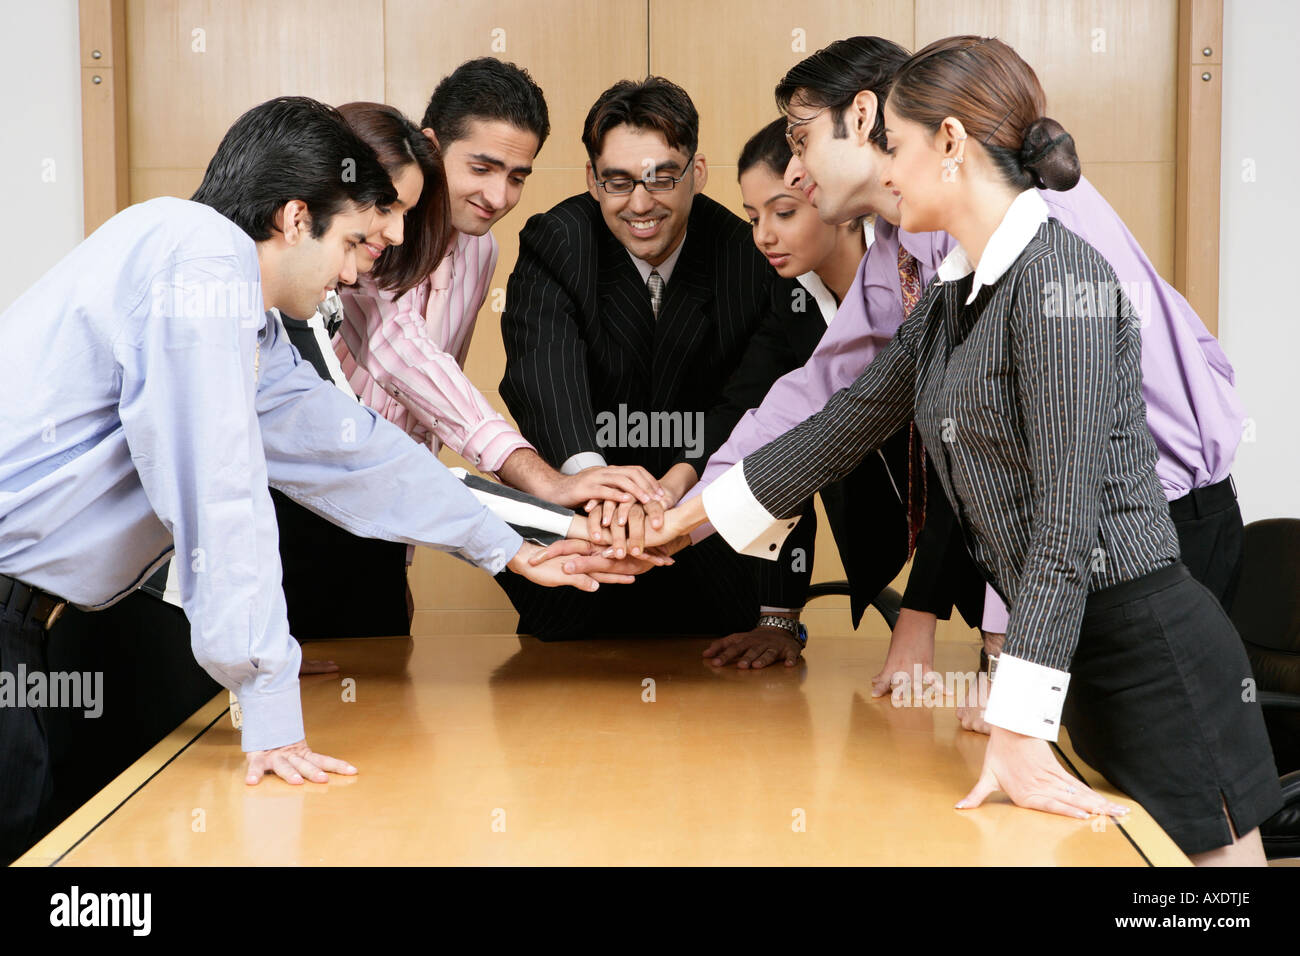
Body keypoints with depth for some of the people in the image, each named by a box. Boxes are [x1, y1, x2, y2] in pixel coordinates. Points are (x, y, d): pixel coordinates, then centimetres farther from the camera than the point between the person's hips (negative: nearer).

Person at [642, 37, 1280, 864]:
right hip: (1068, 648, 8)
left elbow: (1066, 509, -21)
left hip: (1146, 641, -8)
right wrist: (693, 513, 27)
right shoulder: (951, 300, 12)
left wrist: (1018, 729, -24)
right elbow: (847, 424, 22)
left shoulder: (1058, 275, -15)